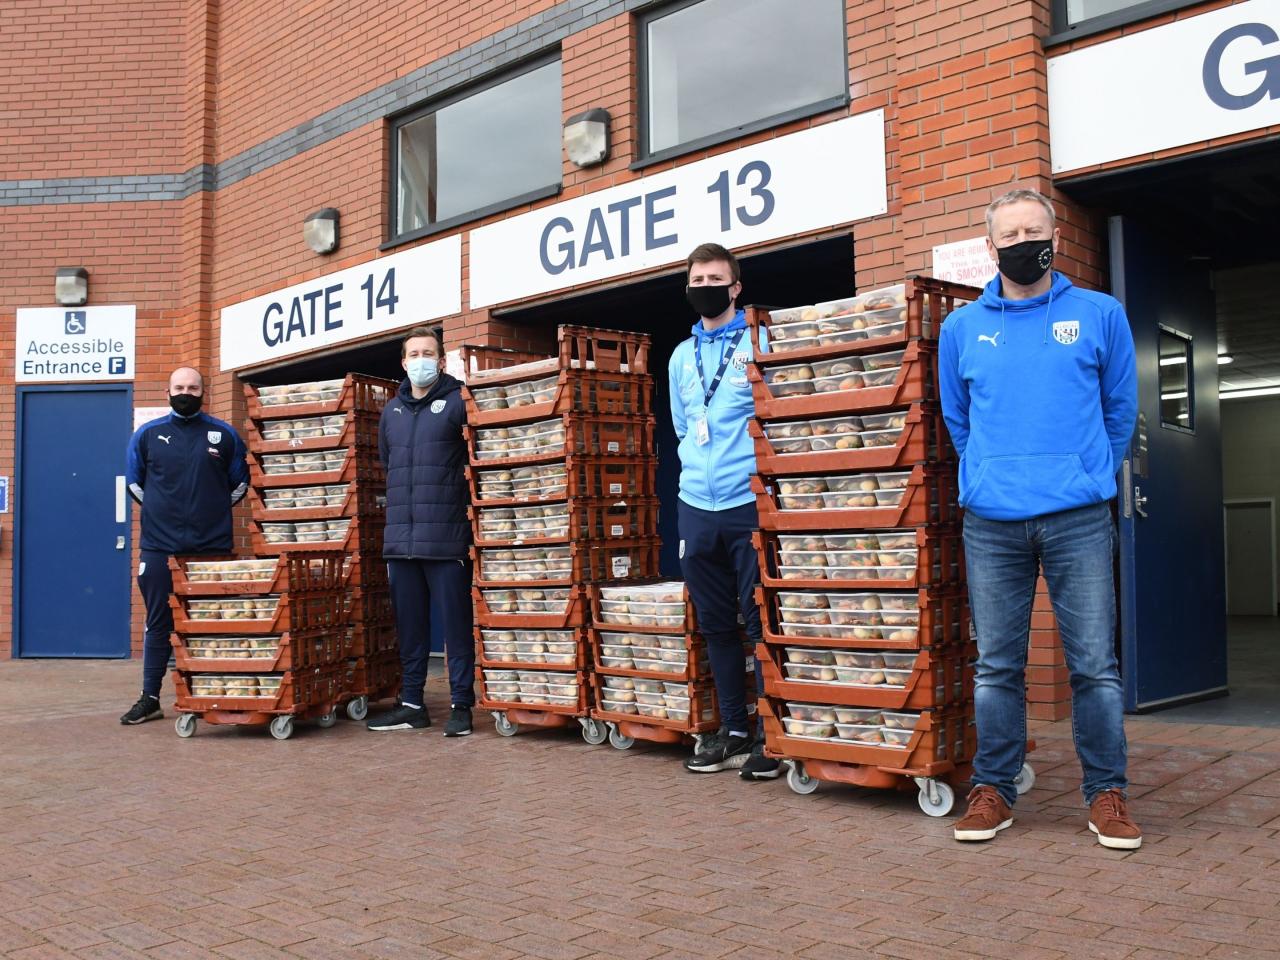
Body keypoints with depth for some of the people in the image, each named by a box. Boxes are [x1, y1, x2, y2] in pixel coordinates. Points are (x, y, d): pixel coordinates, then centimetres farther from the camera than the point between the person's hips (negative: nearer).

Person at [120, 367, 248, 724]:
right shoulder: (148, 434, 7)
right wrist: (160, 509, 10)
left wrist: (215, 510, 9)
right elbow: (134, 482, 17)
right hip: (159, 547, 1)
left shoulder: (225, 435, 5)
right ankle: (150, 699, 13)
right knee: (158, 624, 6)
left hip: (213, 548, -1)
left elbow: (240, 483, 15)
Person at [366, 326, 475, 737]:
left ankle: (462, 705, 7)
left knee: (455, 622, -1)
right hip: (400, 537, 6)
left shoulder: (457, 402, -2)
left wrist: (453, 497, -5)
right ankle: (411, 704, 21)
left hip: (446, 537, -6)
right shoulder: (391, 410, 16)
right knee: (409, 624, 12)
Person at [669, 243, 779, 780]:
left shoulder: (759, 342, -1)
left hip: (749, 502, -6)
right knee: (715, 624, 10)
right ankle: (733, 729, 21)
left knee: (761, 621, -4)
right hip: (696, 506, 6)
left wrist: (758, 471, -7)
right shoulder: (681, 357, 17)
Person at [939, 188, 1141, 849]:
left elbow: (1121, 408, 13)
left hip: (1079, 519, -1)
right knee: (997, 665, 7)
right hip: (991, 522, 1)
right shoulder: (961, 328, 10)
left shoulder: (1100, 315, 6)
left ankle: (1107, 794, 14)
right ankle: (992, 790, 17)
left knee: (1094, 664, 1)